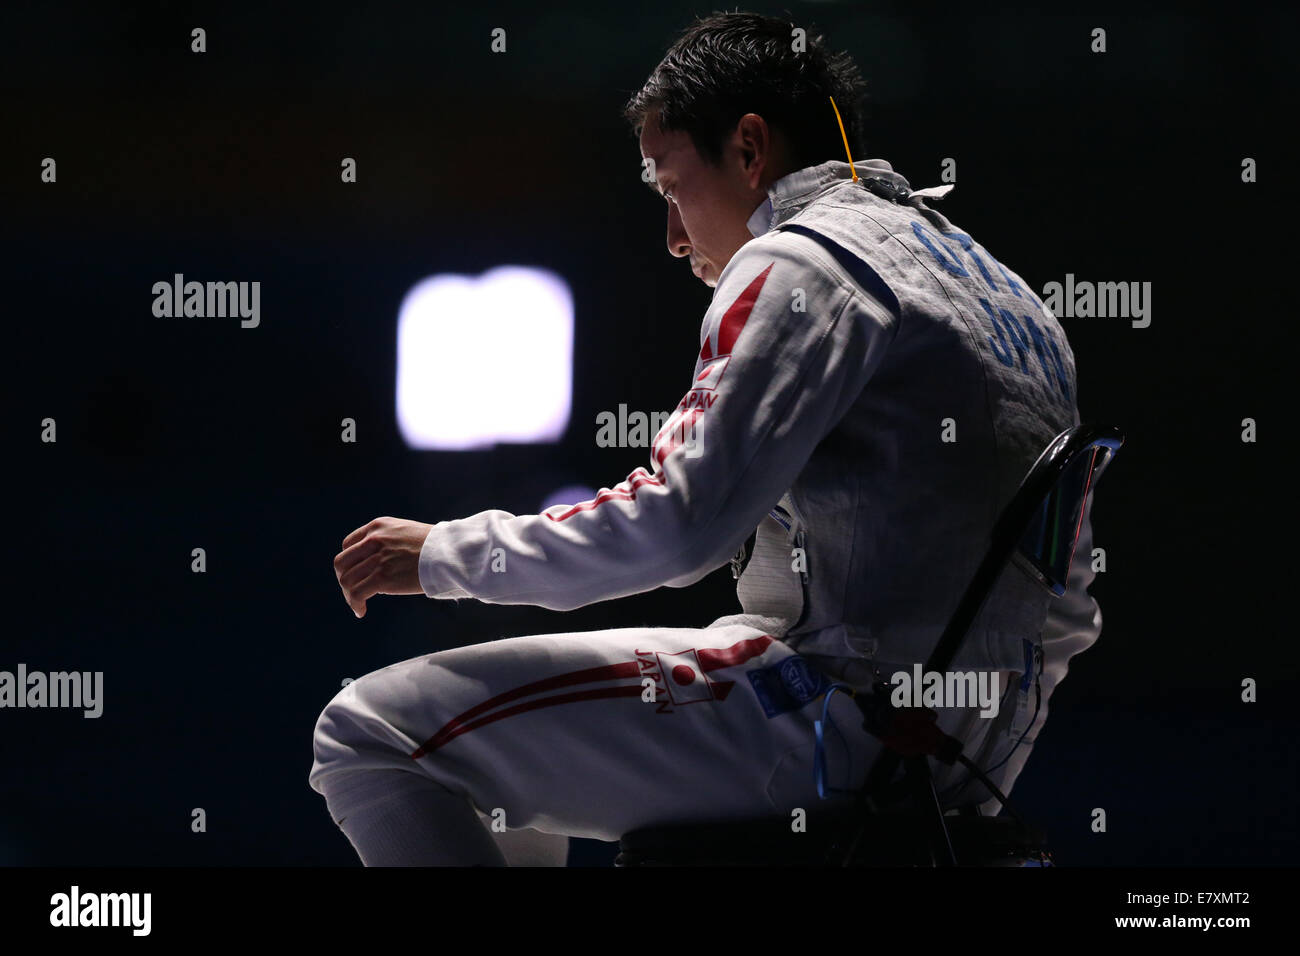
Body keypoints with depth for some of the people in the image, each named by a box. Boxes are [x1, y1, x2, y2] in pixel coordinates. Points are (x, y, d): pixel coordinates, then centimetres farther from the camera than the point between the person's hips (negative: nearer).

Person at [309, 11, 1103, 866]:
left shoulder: (797, 266, -7)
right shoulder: (997, 287, 21)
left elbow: (677, 524, -18)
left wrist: (443, 555, -6)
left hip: (840, 717, -10)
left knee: (368, 733, -11)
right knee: (514, 738, 30)